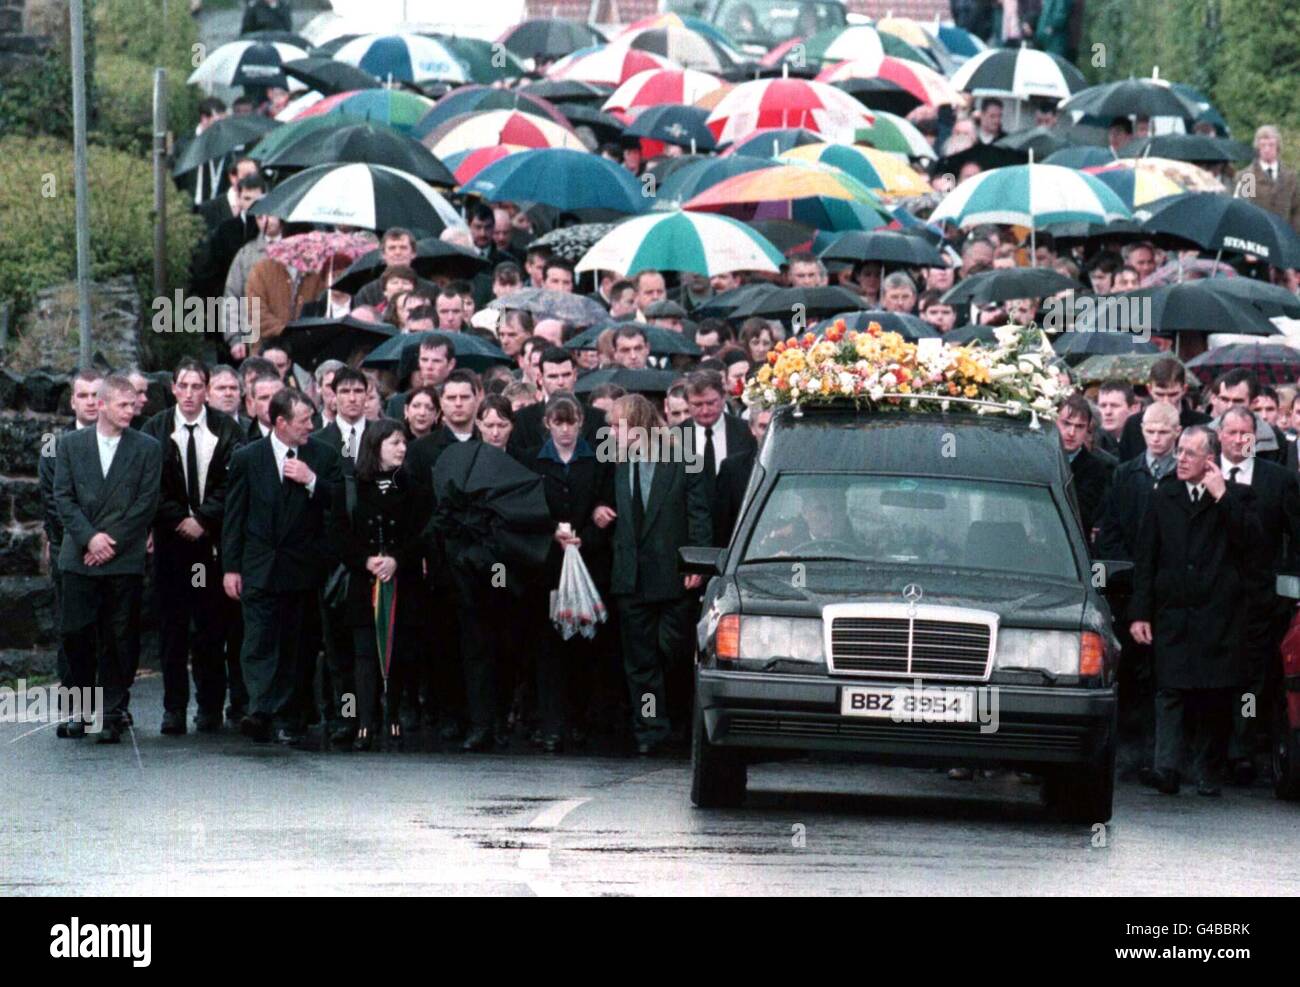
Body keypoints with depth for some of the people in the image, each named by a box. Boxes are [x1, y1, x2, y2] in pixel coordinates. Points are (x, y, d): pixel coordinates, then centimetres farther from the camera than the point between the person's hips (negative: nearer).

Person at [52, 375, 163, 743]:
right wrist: (89, 537, -10)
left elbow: (146, 503, -1)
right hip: (79, 558, 1)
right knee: (75, 634, 0)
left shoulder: (147, 448, 4)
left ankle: (112, 714, 7)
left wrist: (110, 542, -8)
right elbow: (63, 497, 2)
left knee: (119, 639, 0)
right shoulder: (70, 444, 7)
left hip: (124, 560, -1)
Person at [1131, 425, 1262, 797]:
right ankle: (1167, 768, -14)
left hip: (1219, 616, -1)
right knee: (1170, 691, -9)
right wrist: (1140, 612, 3)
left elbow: (1251, 541, -11)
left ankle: (1208, 774, 10)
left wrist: (1222, 498, -11)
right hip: (1173, 614, 2)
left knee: (1215, 698, 1)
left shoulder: (1235, 498, 6)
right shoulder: (1163, 498, 13)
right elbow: (1146, 559, 11)